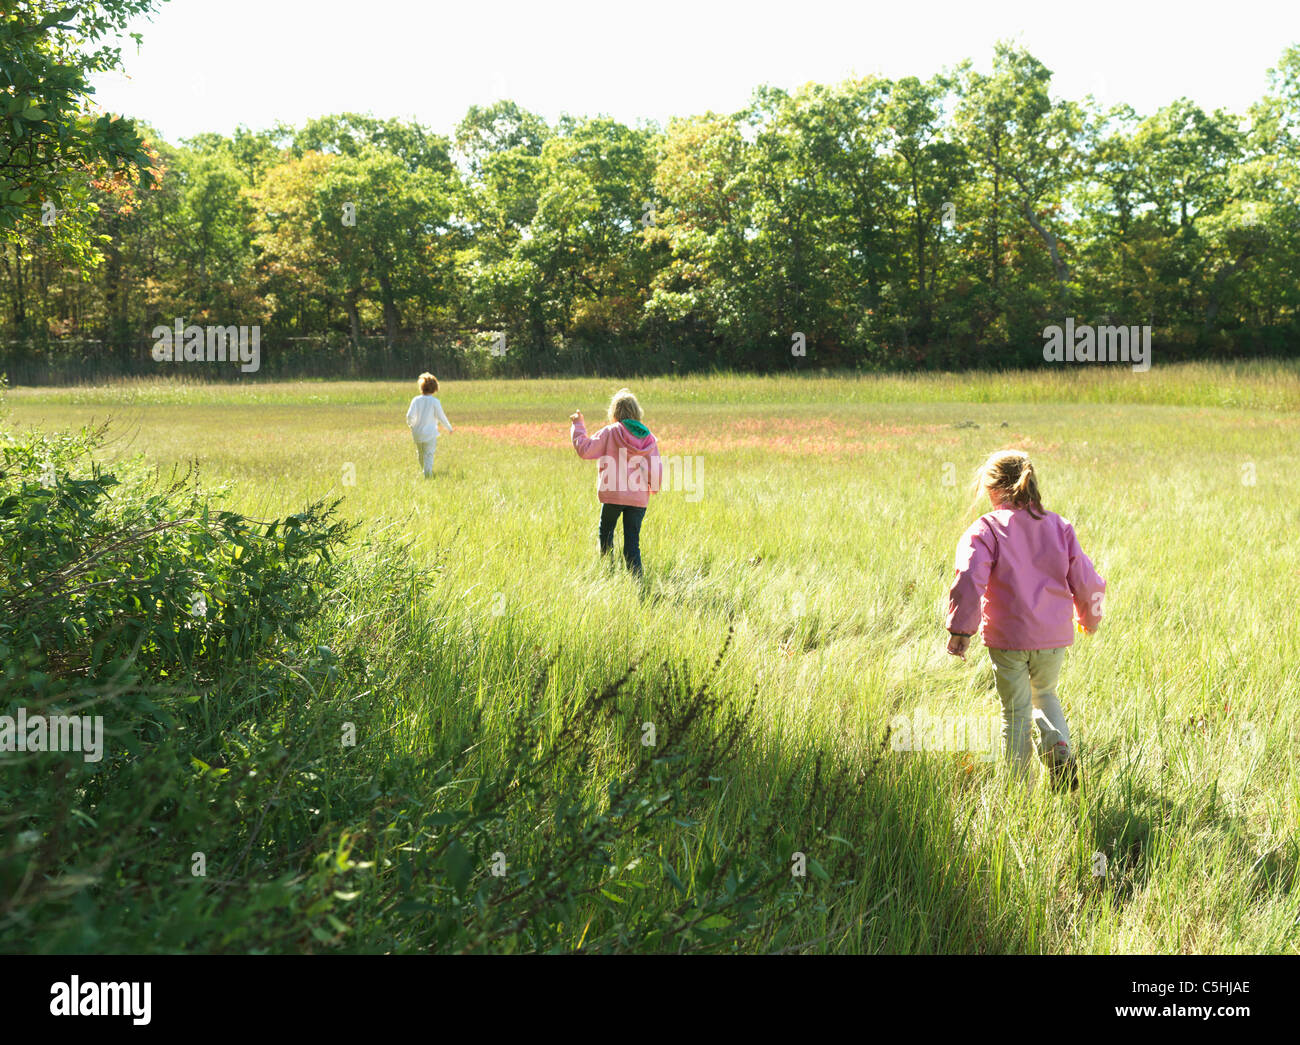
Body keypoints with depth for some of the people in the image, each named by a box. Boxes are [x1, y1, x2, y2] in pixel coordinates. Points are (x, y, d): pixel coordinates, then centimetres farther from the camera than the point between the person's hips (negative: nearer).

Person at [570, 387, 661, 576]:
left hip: (613, 495, -3)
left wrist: (578, 426, 8)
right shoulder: (648, 438, 4)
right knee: (632, 543, 6)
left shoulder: (609, 433, -6)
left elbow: (585, 450, -5)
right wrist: (654, 488, 23)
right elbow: (655, 470, 4)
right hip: (639, 497, 3)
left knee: (606, 533, 17)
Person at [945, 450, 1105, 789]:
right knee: (1044, 695, 25)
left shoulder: (985, 530, -7)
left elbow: (968, 580, -20)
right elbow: (1086, 581, 6)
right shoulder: (1059, 527, 5)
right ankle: (1059, 746, -1)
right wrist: (1090, 619, 24)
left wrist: (960, 629, -13)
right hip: (1054, 635, 3)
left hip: (1007, 638, -3)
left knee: (1015, 710, 10)